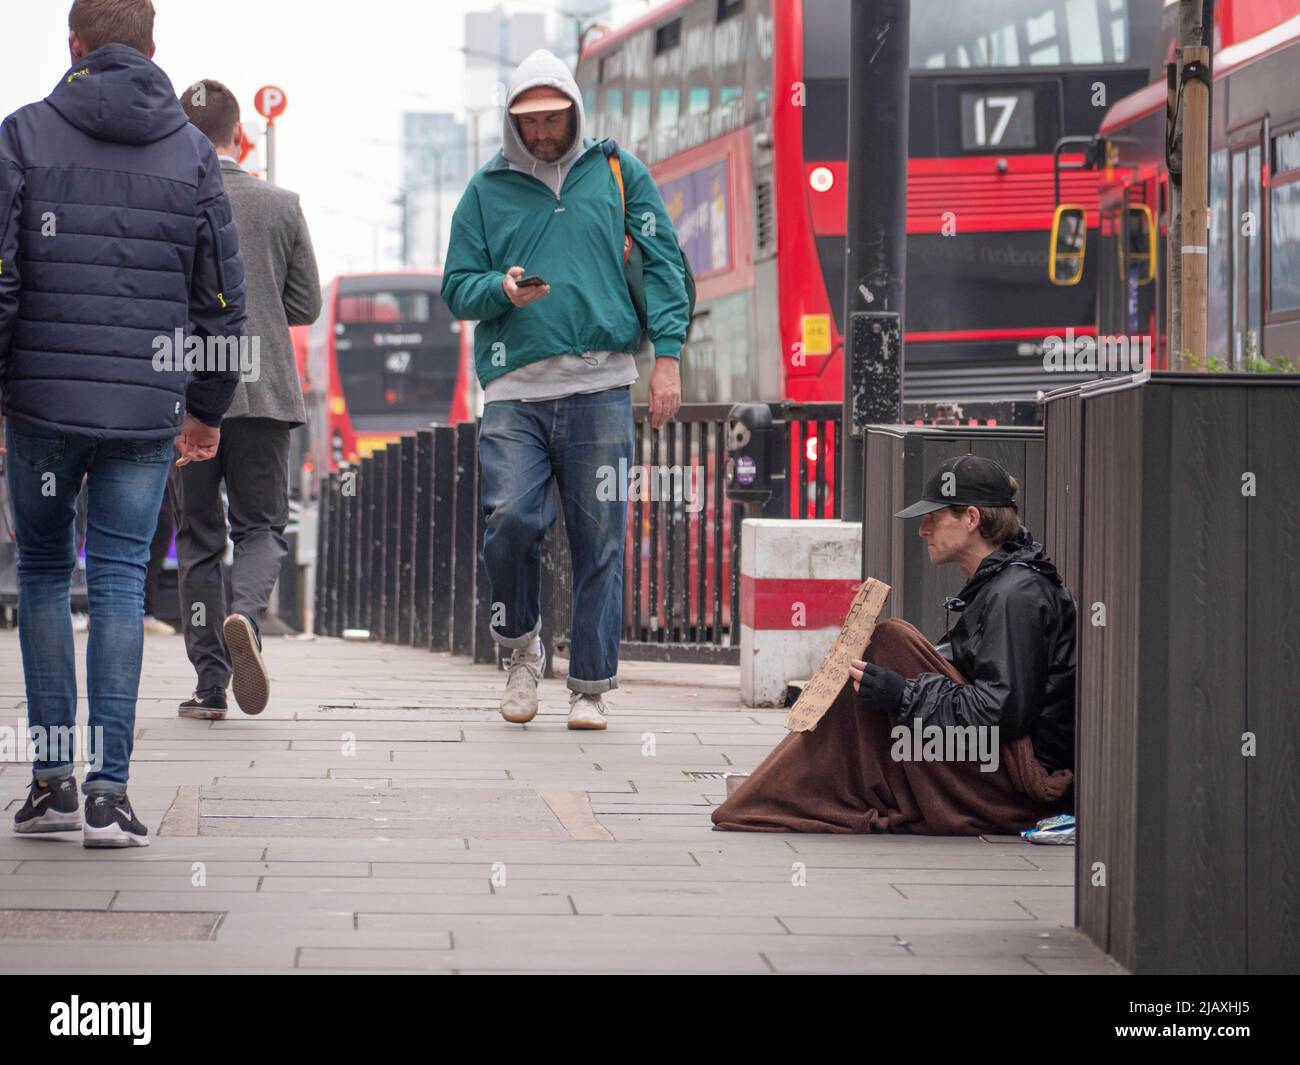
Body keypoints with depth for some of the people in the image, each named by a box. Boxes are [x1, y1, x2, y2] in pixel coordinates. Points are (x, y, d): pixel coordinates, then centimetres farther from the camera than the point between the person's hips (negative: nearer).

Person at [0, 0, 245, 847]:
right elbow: (223, 299, 6)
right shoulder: (192, 152, 4)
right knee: (120, 581, 4)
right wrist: (209, 408, 18)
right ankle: (109, 790, -3)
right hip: (146, 409, 1)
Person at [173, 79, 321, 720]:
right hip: (265, 392, 0)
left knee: (197, 537, 8)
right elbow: (306, 306, 7)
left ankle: (210, 685, 6)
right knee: (262, 526, 9)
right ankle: (245, 615, -22)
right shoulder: (280, 206, 3)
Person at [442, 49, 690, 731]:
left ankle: (590, 686, 7)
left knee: (599, 540, -1)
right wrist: (502, 290, -9)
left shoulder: (618, 173, 11)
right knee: (510, 519, -16)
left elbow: (663, 266, 9)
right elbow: (456, 286, 13)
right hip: (514, 392, 0)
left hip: (599, 387, 0)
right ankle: (522, 648, 8)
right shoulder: (486, 190, 13)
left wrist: (667, 356, -2)